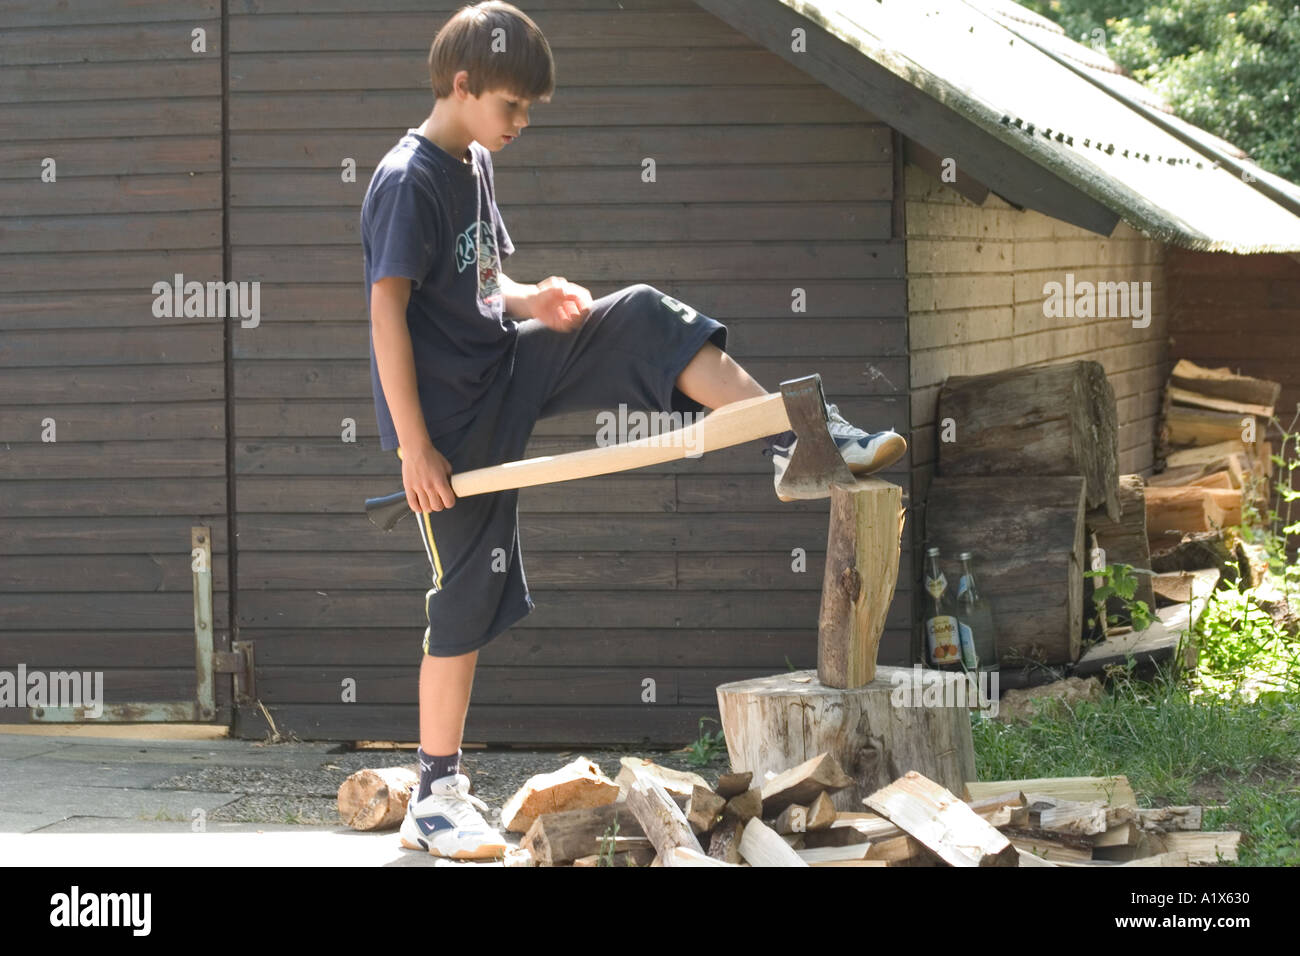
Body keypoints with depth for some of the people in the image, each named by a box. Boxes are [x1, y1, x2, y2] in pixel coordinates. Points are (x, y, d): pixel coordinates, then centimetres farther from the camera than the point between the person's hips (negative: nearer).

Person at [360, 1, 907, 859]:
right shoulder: (409, 183, -18)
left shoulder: (475, 167, 10)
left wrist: (532, 302, -3)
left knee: (645, 319, -7)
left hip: (505, 369, 8)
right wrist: (414, 447, -24)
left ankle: (801, 438, -9)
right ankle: (436, 797, 8)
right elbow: (387, 313, -21)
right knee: (467, 594, -2)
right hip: (452, 410, -8)